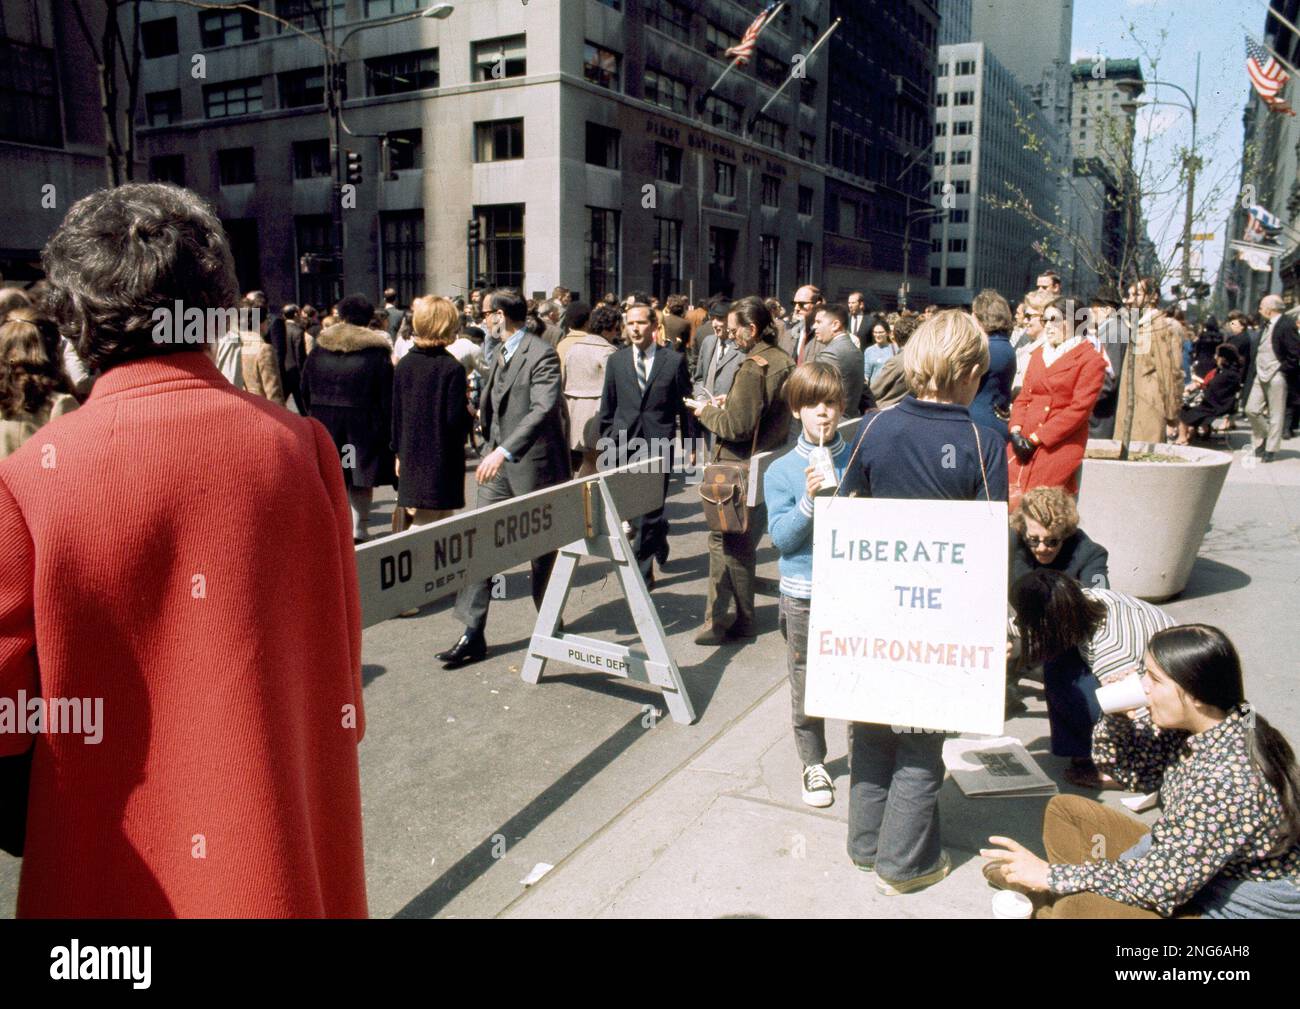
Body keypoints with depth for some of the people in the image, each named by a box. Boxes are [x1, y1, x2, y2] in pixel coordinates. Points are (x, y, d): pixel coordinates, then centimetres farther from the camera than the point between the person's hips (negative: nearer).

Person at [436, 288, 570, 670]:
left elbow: (544, 409, -28)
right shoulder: (499, 355, 13)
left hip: (532, 466, -7)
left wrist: (505, 450, -35)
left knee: (541, 550, 8)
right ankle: (473, 634, 5)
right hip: (497, 464, 8)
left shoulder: (541, 354, -15)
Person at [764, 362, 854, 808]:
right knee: (806, 684, 10)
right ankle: (813, 764, 29)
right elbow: (781, 537, -11)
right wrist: (808, 498, -22)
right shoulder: (781, 471, -4)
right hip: (803, 593, 0)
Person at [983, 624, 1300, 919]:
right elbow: (1133, 773, 7)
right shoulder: (1189, 723, -10)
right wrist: (1119, 715, -13)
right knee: (1064, 810, 10)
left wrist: (1052, 875, -23)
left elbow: (1161, 883, -30)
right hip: (1188, 865, 9)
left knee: (1076, 908, -25)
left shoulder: (1227, 780, -34)